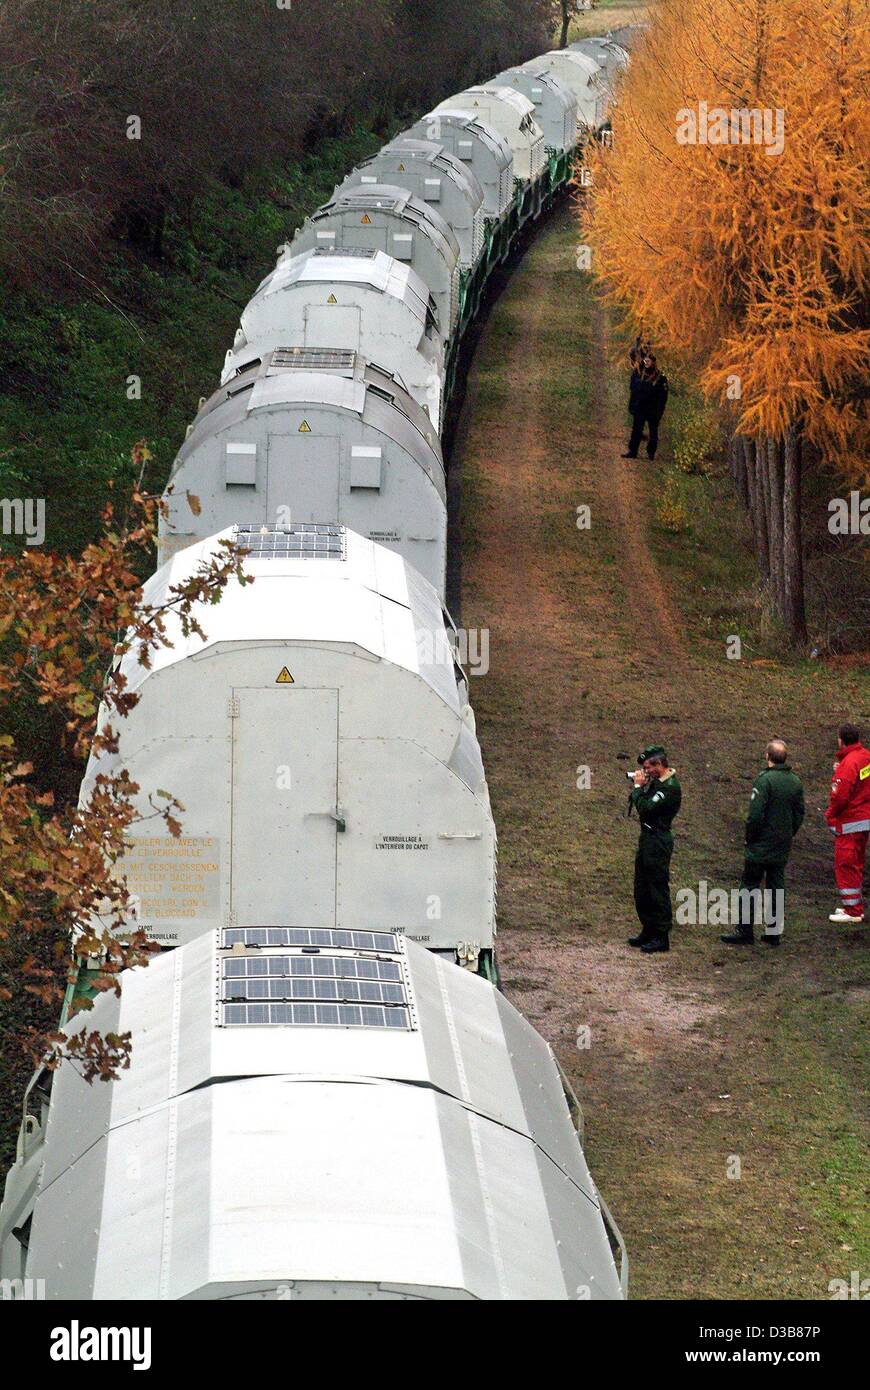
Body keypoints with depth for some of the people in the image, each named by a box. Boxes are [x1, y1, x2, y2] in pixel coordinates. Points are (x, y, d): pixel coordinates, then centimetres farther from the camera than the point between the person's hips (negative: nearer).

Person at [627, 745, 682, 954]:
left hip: (658, 841, -10)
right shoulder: (656, 782, 11)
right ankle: (649, 931, 25)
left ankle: (662, 938, 0)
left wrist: (638, 786, -13)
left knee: (658, 890, -5)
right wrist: (639, 787, 1)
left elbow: (645, 808, -25)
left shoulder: (669, 787, -19)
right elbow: (638, 803, 16)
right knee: (642, 889, 16)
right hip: (647, 838, 10)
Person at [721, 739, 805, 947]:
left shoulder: (764, 780, -18)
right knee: (776, 888, 12)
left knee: (749, 887, 1)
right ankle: (774, 932, 15)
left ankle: (745, 932, 2)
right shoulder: (795, 782, 3)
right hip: (783, 848, 6)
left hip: (760, 847, -6)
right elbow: (800, 814, 9)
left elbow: (755, 815, -21)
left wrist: (750, 838, -7)